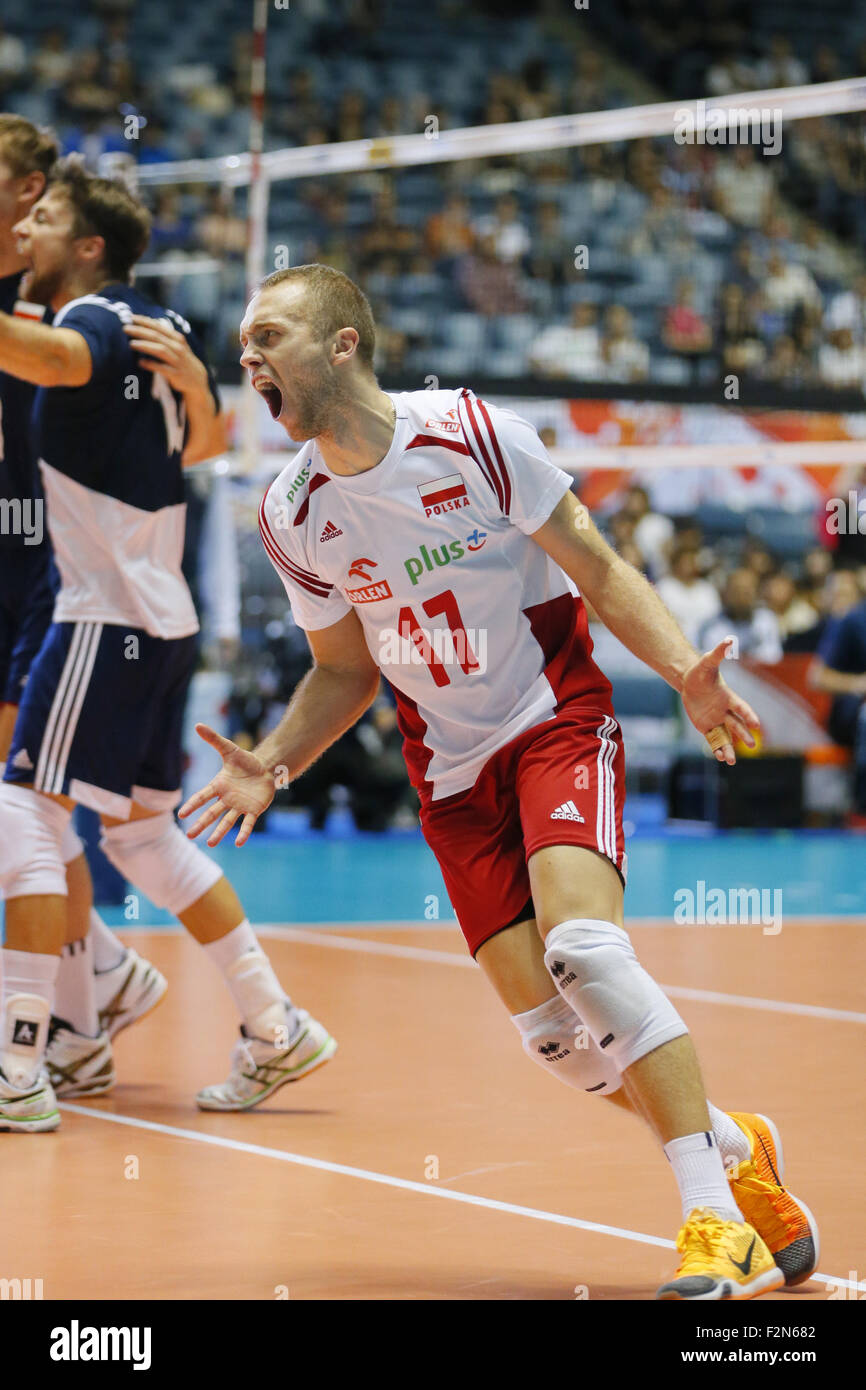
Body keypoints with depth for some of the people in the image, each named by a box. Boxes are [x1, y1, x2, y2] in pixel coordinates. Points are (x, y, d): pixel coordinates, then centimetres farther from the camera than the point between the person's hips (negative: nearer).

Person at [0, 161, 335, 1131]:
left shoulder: (98, 320, -13)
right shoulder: (160, 327, 13)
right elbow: (208, 440, 27)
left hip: (108, 615, -9)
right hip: (164, 615, 9)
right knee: (141, 832, 16)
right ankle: (276, 1030, 18)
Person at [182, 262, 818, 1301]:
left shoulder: (472, 434, -13)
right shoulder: (293, 516, -1)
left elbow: (595, 568, -5)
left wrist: (685, 673, -20)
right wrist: (273, 767, -3)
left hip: (556, 719, -4)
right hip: (453, 767, 4)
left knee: (580, 945, -28)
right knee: (552, 1033, -6)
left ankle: (714, 1215, -20)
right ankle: (732, 1149, 20)